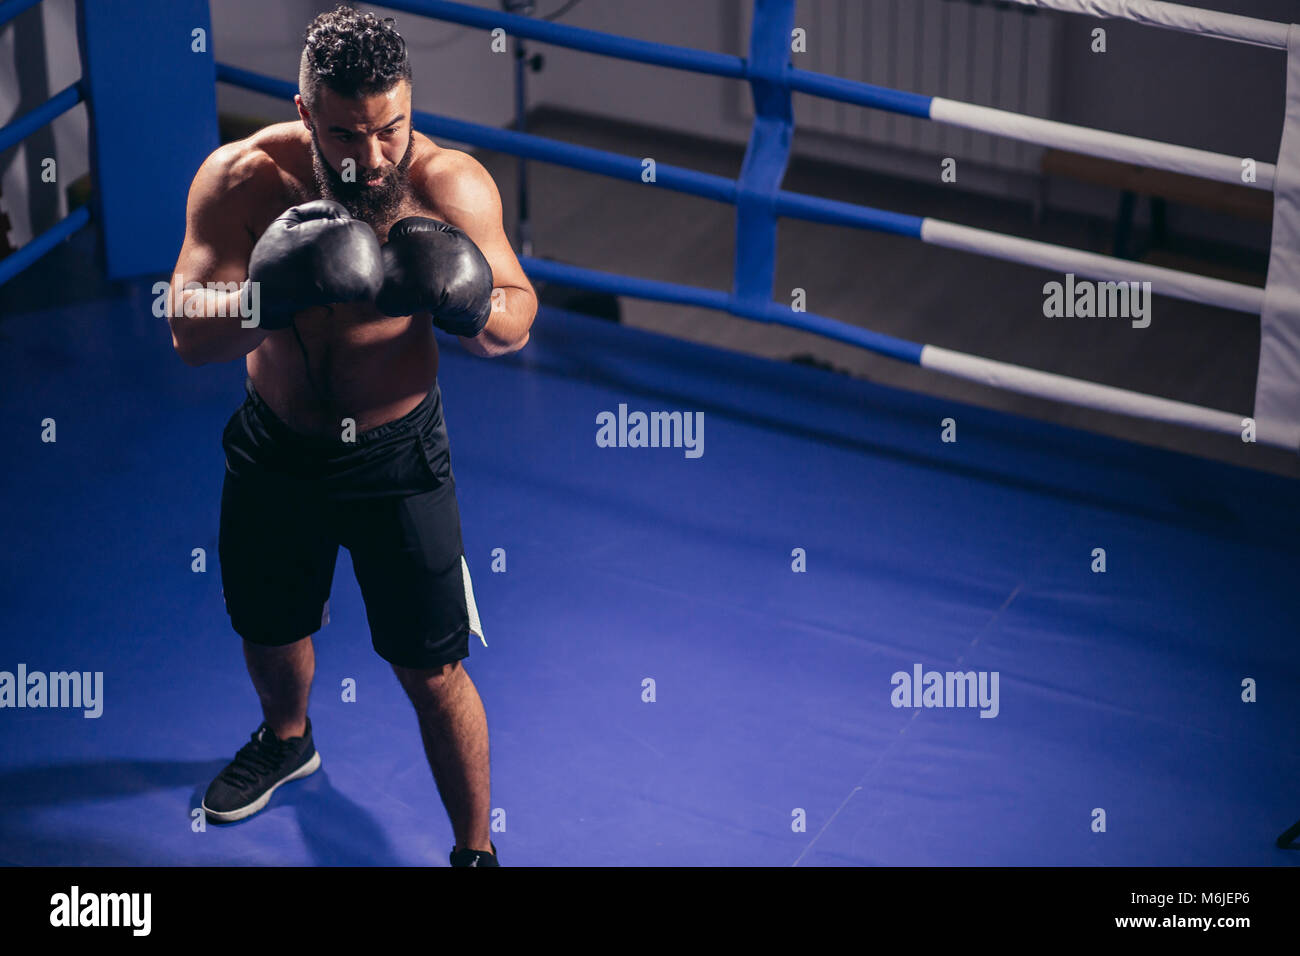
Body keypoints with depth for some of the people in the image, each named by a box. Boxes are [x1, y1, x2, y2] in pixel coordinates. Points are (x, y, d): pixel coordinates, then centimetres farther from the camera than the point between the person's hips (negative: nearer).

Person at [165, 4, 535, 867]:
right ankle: (287, 740, 59)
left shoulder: (450, 186, -20)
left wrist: (465, 302, -35)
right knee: (269, 634, 25)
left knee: (433, 672, 2)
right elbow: (189, 333, -23)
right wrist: (271, 295, -44)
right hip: (275, 448, 2)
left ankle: (476, 850, 23)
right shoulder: (243, 179, -20)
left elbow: (517, 322, -11)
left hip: (397, 456, -2)